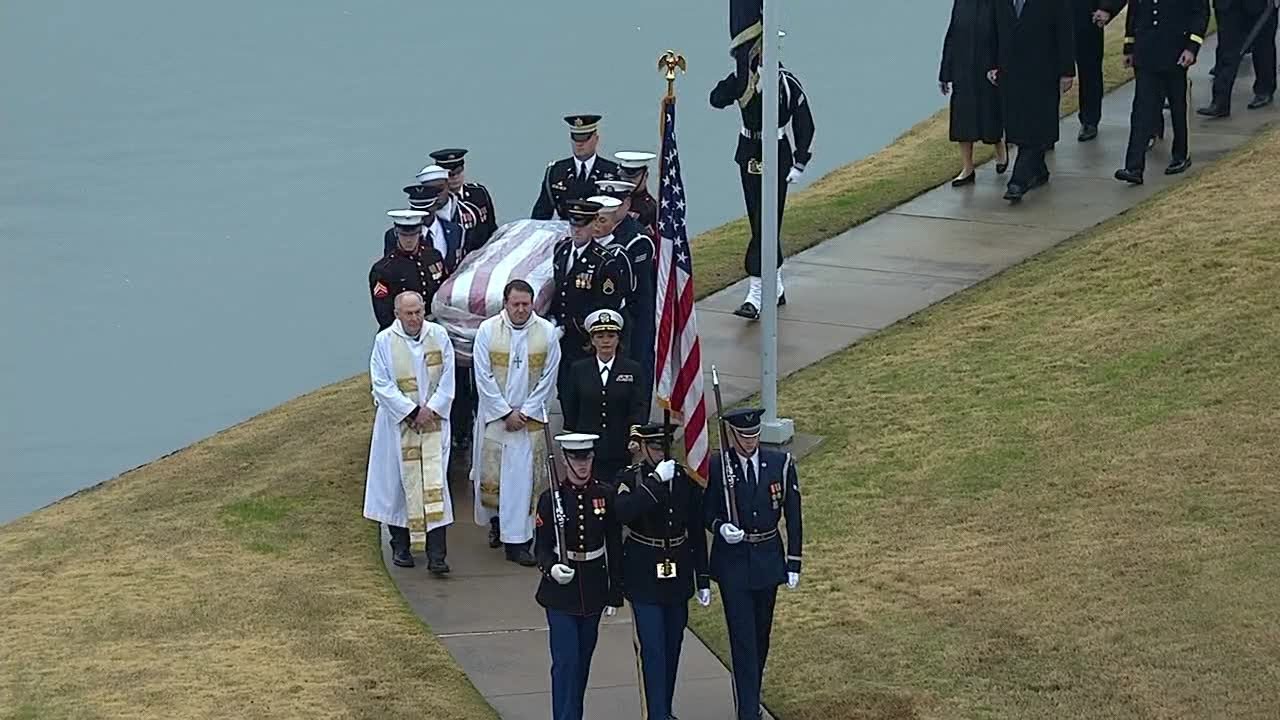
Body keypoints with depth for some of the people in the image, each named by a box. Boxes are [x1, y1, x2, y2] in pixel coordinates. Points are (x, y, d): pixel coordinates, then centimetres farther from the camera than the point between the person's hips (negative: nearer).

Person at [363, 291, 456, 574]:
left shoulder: (439, 336, 0)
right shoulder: (384, 341, -5)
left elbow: (447, 380, 2)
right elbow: (381, 384, -8)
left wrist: (430, 409, -10)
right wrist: (412, 412, -14)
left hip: (433, 422, 0)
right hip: (398, 423, 0)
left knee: (434, 482, -7)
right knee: (399, 483, 6)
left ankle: (436, 555, -11)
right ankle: (400, 545, 23)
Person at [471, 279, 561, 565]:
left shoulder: (547, 332, -4)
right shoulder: (488, 330, -6)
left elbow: (548, 378, -1)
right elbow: (483, 377, -6)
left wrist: (526, 412, -8)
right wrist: (506, 412, -10)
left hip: (530, 417, 0)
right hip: (494, 414, 0)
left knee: (524, 476, -3)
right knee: (491, 473, 6)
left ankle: (517, 541, -1)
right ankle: (496, 520, 33)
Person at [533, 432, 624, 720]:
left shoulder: (605, 495, -1)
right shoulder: (550, 498, -7)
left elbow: (615, 547, 4)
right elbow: (542, 547, -4)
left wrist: (615, 594, 4)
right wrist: (551, 568, -26)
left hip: (593, 587, 3)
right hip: (561, 591, -3)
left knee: (583, 660, 13)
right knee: (566, 661, -9)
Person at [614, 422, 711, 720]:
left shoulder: (686, 479, 1)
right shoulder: (629, 480, -9)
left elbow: (698, 533, 8)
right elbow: (622, 513, -31)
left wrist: (703, 580, 9)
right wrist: (656, 481, -31)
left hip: (678, 578, 4)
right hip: (644, 580, -4)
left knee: (672, 647, 13)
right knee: (651, 649, -6)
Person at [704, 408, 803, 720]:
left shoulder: (781, 464, -3)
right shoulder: (715, 467, -8)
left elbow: (793, 516, 2)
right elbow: (705, 512, 2)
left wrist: (793, 563, 0)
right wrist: (720, 527, -21)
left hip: (768, 558, 3)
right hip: (732, 562, -3)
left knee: (761, 635, 14)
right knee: (743, 637, -6)